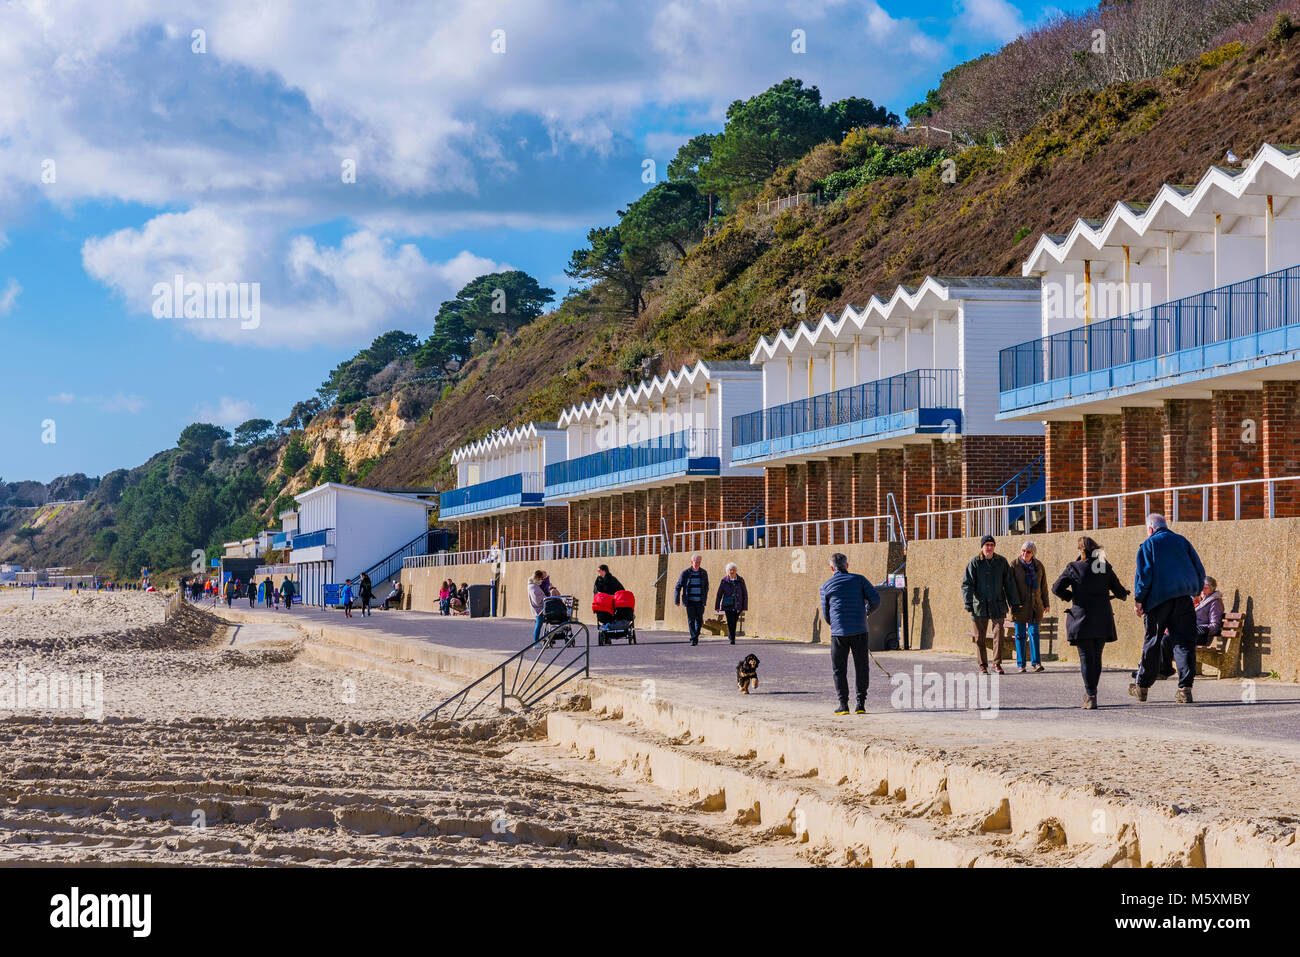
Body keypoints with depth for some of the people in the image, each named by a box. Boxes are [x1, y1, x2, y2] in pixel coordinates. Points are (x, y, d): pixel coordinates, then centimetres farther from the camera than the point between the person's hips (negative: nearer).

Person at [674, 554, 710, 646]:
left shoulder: (703, 573, 6)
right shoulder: (685, 573, -1)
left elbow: (706, 587, 17)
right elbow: (678, 587, 3)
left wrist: (705, 599, 15)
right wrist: (677, 600, -1)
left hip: (700, 601, 2)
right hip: (690, 601, -2)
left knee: (699, 620, 2)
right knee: (691, 620, -9)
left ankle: (696, 636, 23)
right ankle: (693, 639, -8)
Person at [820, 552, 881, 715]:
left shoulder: (826, 586, 5)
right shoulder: (859, 580, 4)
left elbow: (826, 614, 9)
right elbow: (876, 599, -4)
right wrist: (868, 611, 17)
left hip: (839, 633, -1)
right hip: (859, 631, 1)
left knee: (839, 670, 9)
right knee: (862, 668, 10)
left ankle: (843, 704, 5)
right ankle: (861, 704, 6)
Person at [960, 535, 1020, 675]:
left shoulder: (1001, 562, 4)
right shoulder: (975, 563, -3)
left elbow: (1009, 583, 9)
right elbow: (966, 584, -8)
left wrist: (1014, 603, 8)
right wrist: (968, 602, -19)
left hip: (997, 605, 1)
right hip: (979, 605, -1)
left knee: (998, 633, -10)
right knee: (979, 637, 4)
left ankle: (997, 664, -1)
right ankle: (983, 666, 14)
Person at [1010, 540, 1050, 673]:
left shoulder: (1038, 566, 5)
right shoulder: (1014, 565, -3)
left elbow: (1043, 586, 12)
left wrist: (1046, 604, 11)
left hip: (1035, 605, 2)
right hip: (1020, 605, -2)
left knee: (1034, 632, -5)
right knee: (1020, 634, 1)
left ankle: (1036, 662, -3)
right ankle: (1021, 664, 6)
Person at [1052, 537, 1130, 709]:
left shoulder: (1074, 568, -4)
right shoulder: (1105, 568, 2)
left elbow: (1057, 588, -5)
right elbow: (1119, 591, 7)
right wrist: (1124, 594, 31)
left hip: (1082, 618, -3)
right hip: (1103, 620, 3)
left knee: (1086, 658, -2)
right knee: (1096, 658, 15)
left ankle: (1091, 696, -11)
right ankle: (1090, 693, 22)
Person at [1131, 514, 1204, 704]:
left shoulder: (1148, 545, 1)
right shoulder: (1182, 541, 12)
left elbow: (1144, 575, -7)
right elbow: (1200, 570, 12)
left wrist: (1138, 600, -1)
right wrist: (1195, 591, 22)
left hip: (1159, 600, -2)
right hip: (1184, 600, 2)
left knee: (1152, 642, 8)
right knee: (1184, 642, 0)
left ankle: (1142, 687, 18)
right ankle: (1185, 688, -11)